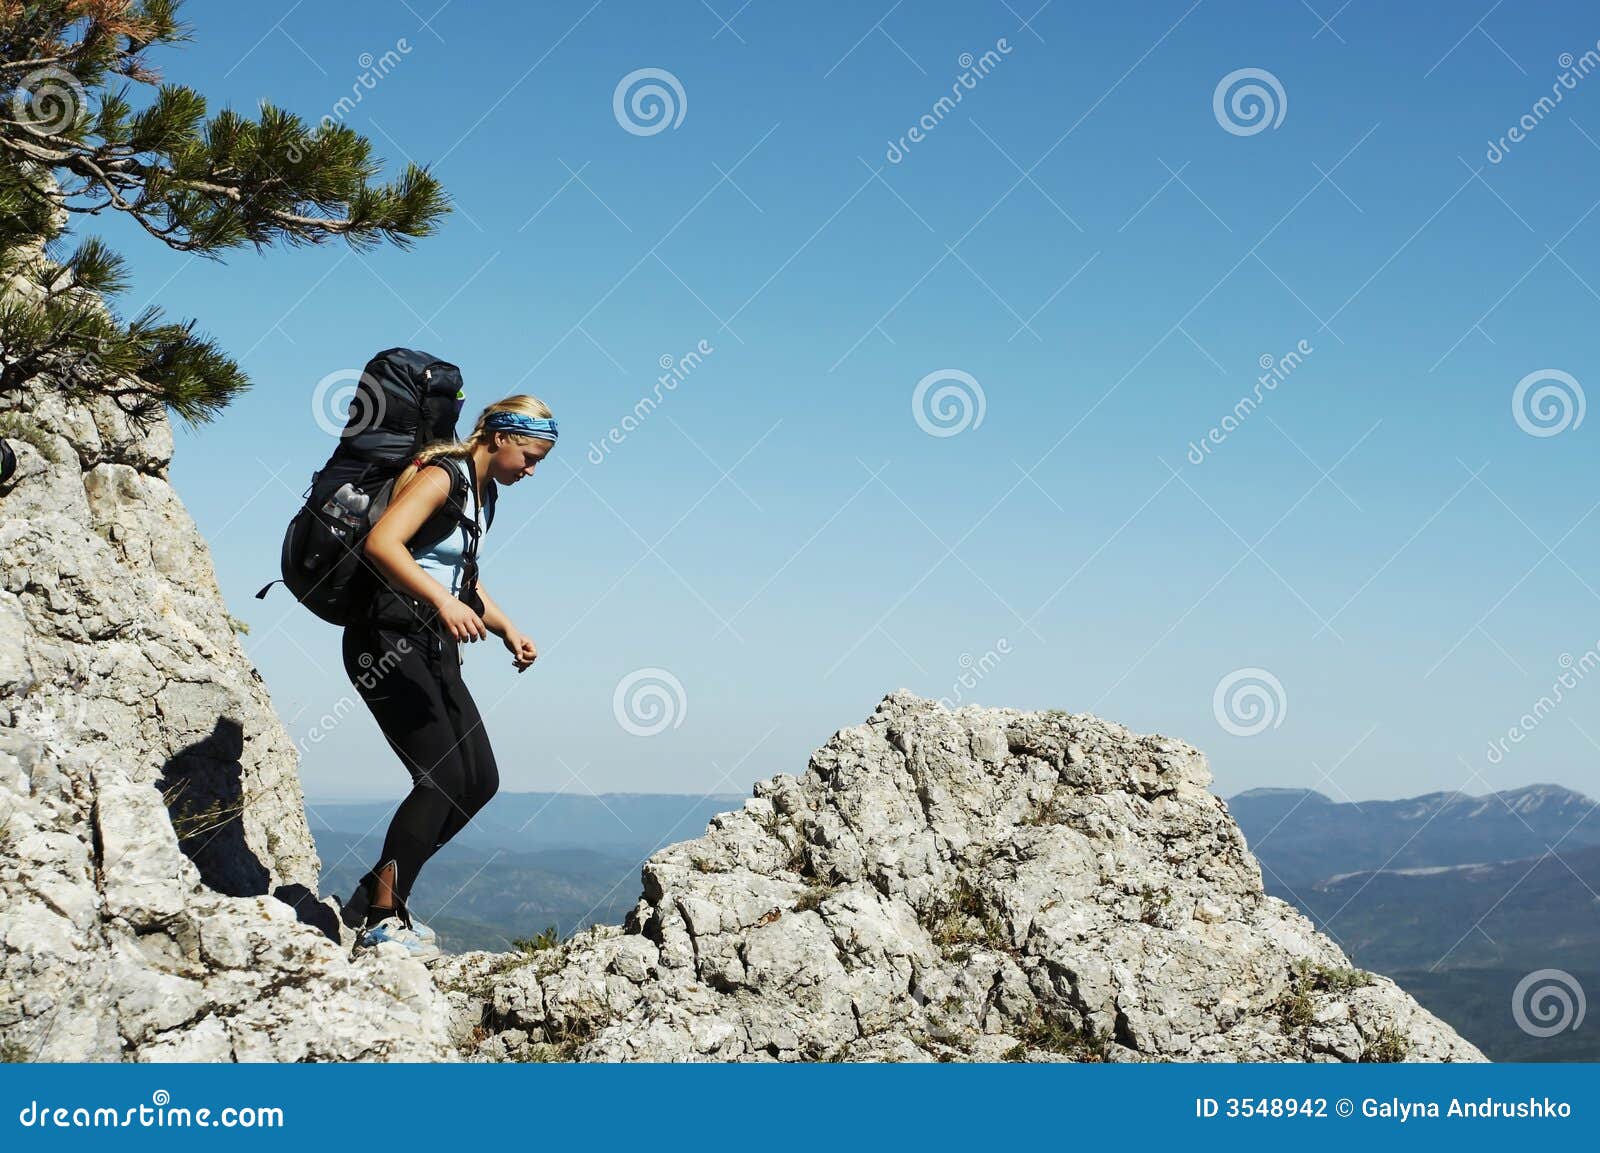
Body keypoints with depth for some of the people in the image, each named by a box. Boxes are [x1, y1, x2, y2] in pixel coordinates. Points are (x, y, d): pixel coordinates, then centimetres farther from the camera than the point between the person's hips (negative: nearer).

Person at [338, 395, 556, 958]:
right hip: (386, 641, -10)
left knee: (479, 780, 4)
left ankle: (379, 892, 12)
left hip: (432, 649, 10)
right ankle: (380, 918, -7)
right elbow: (381, 542, -28)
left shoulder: (481, 491, 18)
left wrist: (508, 630, 15)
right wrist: (443, 602, -37)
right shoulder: (442, 477, -12)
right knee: (443, 778, -16)